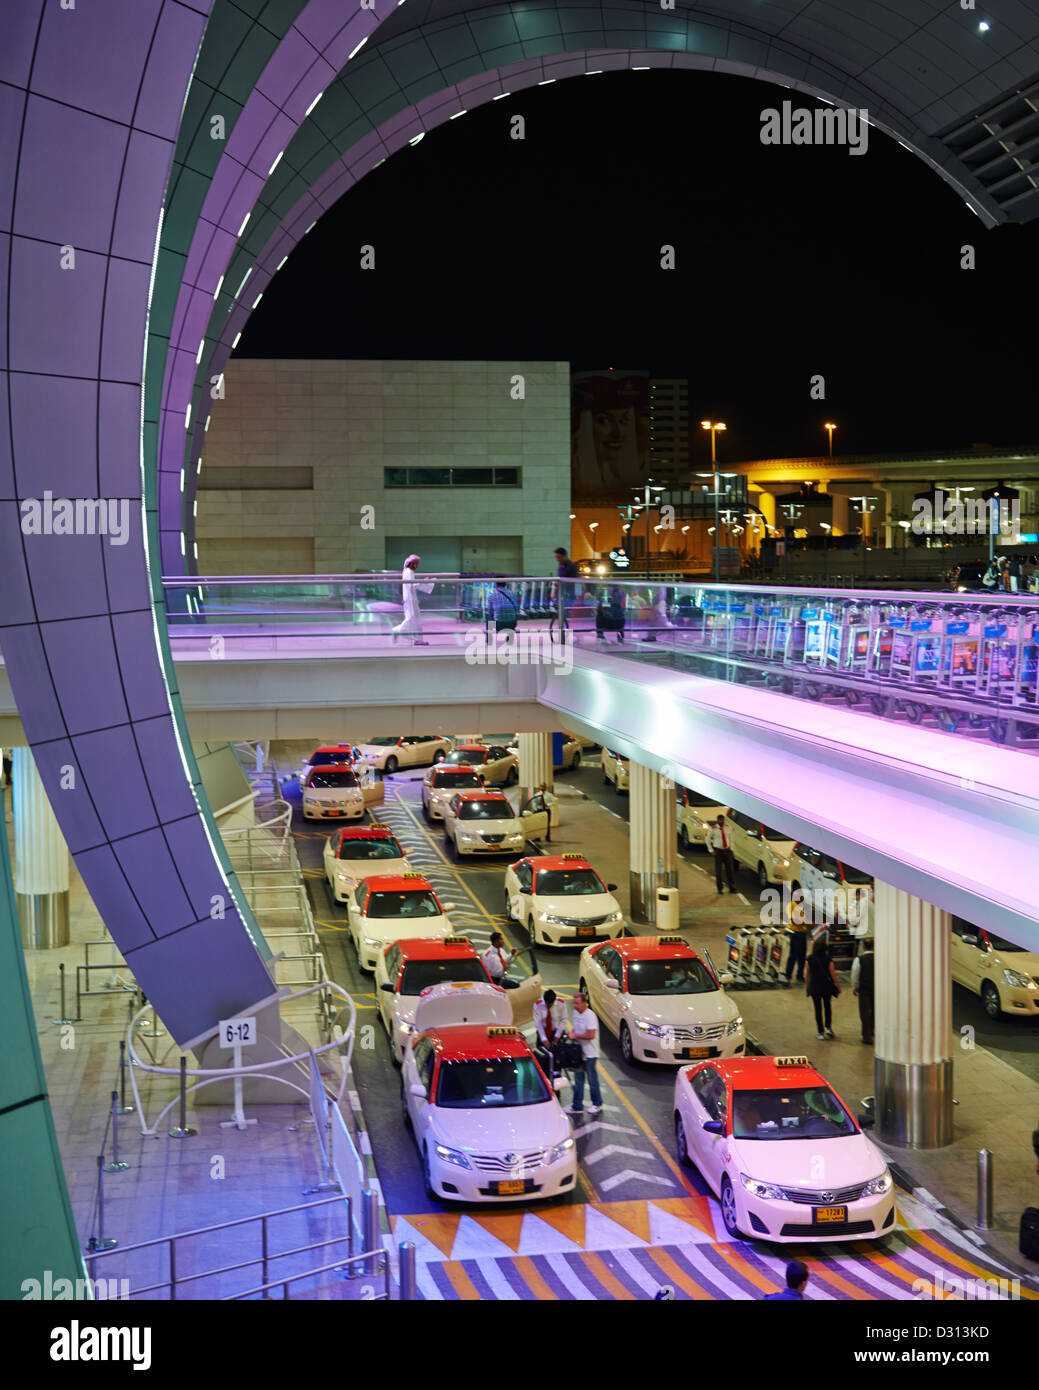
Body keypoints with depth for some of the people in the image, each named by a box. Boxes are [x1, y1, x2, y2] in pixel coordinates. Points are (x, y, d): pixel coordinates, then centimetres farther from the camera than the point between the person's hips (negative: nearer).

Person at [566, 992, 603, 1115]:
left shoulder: (589, 1016, -20)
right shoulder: (576, 1013, 7)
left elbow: (591, 1035, -25)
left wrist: (576, 1035, -17)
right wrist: (572, 1033, 1)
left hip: (590, 1054, -8)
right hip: (578, 1052, 8)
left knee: (592, 1080, 4)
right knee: (578, 1080, 11)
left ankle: (597, 1104, 19)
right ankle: (577, 1106, 18)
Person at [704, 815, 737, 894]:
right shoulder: (713, 829, -7)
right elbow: (707, 839, 3)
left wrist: (731, 848, 8)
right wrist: (711, 850, -2)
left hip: (727, 850, 3)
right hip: (718, 851, -3)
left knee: (730, 869, 1)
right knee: (718, 870, 1)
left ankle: (732, 888, 7)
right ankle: (720, 889, 11)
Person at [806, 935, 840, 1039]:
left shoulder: (810, 959, -11)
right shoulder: (828, 959, -15)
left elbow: (807, 974, -2)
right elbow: (833, 974, -10)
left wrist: (806, 986, 12)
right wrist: (838, 986, 3)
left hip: (814, 987, 1)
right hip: (827, 986, -1)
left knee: (818, 1009, 11)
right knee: (827, 1006, 21)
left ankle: (820, 1032, 14)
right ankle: (828, 1027, 9)